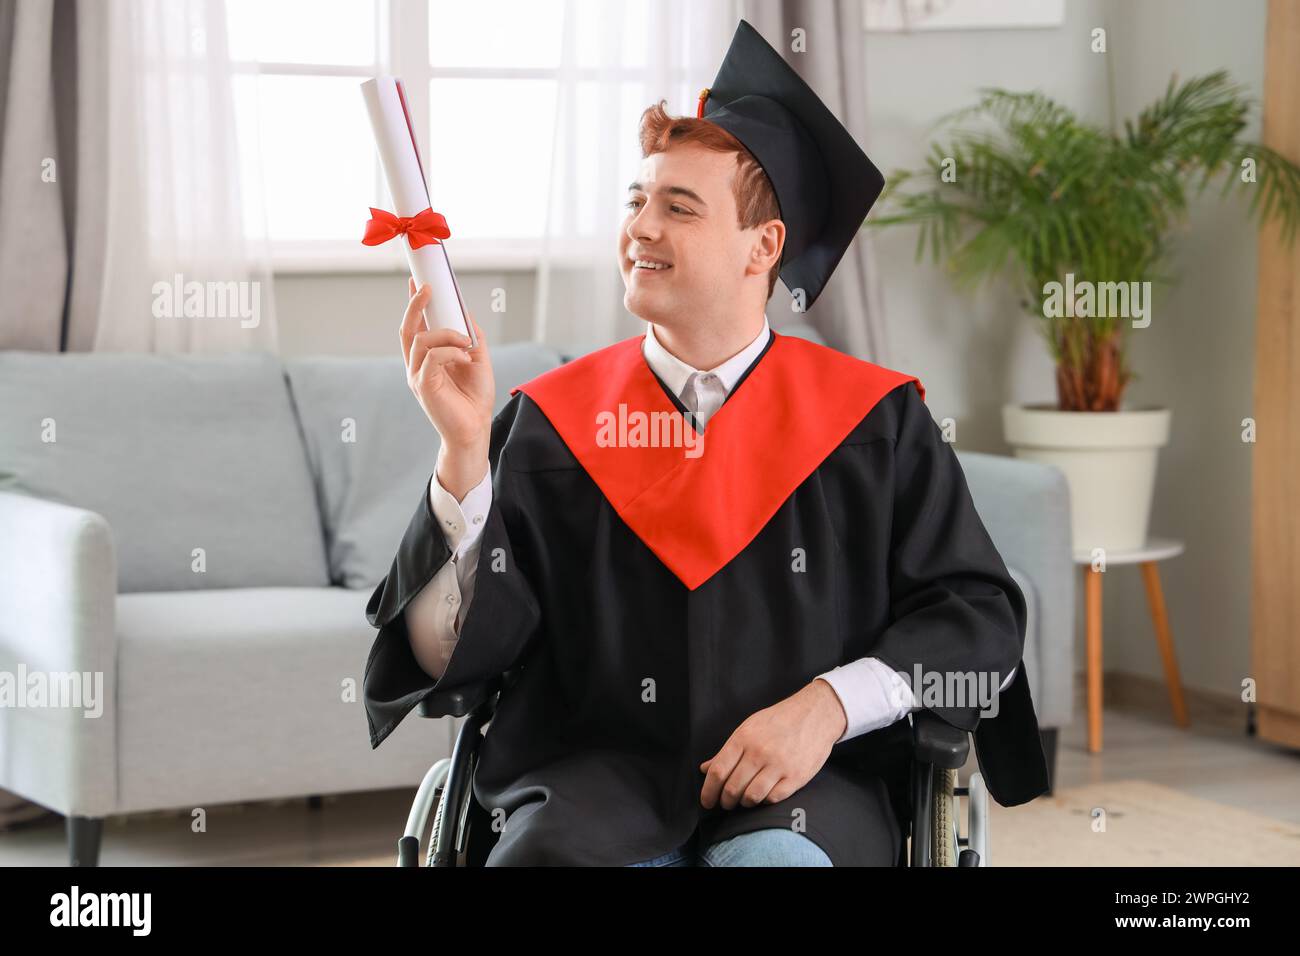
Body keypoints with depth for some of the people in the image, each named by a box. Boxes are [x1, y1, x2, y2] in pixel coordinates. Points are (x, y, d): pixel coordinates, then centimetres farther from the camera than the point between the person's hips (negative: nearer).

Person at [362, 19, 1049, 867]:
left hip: (804, 790, -1)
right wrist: (464, 448, -13)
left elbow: (980, 613, 5)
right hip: (597, 779, 1)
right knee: (552, 849, -33)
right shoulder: (553, 419, 8)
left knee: (773, 858, -36)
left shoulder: (874, 418, 6)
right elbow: (455, 653, 0)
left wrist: (832, 702, -11)